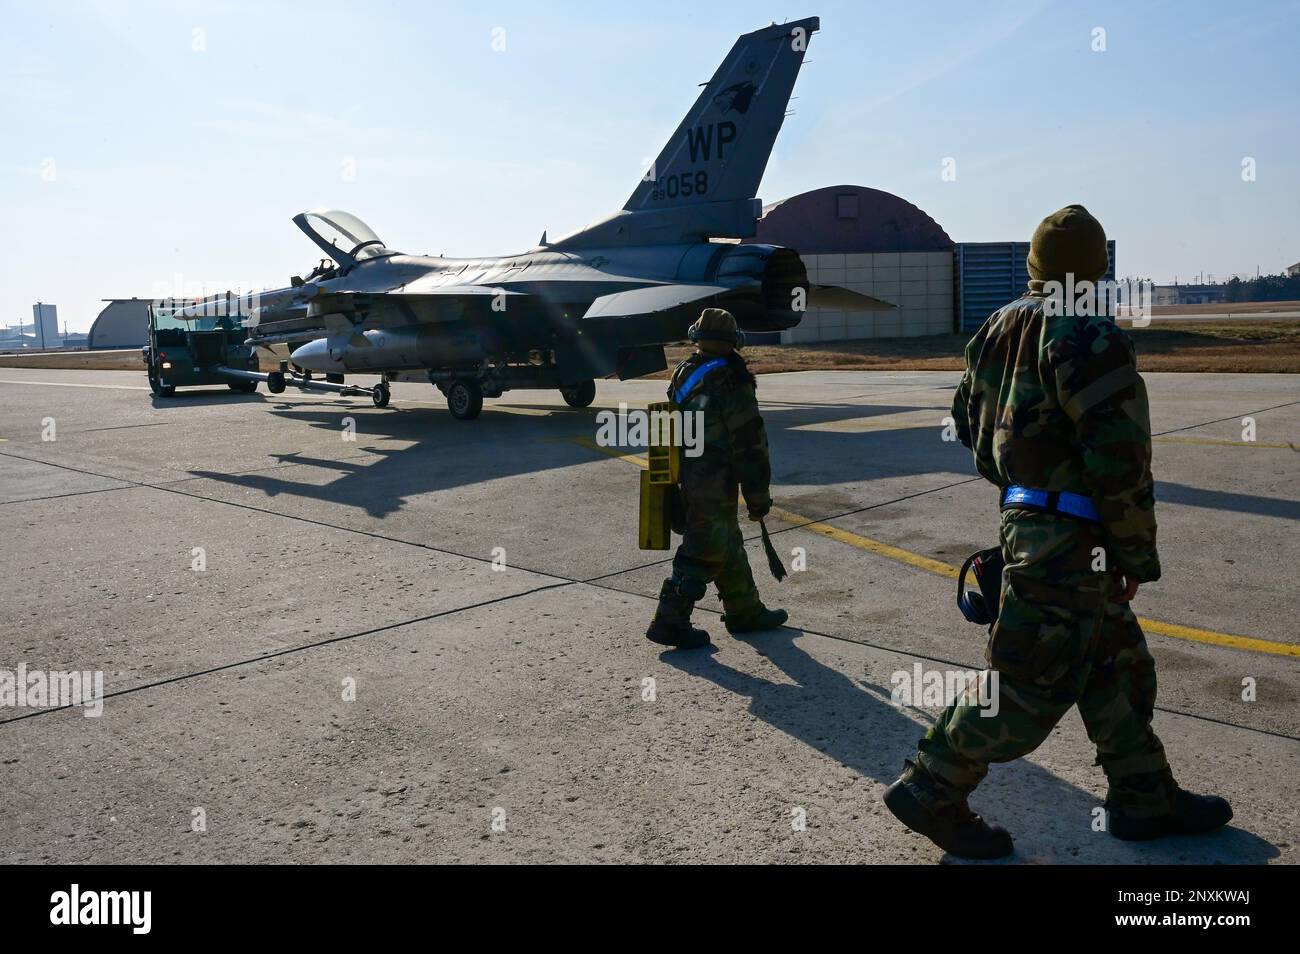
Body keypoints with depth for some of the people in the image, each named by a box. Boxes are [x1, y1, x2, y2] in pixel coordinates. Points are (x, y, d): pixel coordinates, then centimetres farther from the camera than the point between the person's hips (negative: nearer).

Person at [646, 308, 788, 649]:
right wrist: (758, 499, -8)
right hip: (715, 486, -9)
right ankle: (670, 622, 4)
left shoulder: (683, 376, 8)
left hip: (687, 478, 9)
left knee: (729, 547, 19)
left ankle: (746, 611, 31)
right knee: (704, 554, 0)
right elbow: (750, 446, -15)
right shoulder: (731, 382, -17)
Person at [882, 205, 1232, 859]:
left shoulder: (1000, 328, 8)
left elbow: (968, 423, 18)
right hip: (1070, 536, -9)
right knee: (1028, 684, 0)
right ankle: (930, 793, 10)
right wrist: (1139, 556, -11)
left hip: (1024, 512, 9)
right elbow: (1119, 456, -20)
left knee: (1119, 662, 19)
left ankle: (1145, 799, 31)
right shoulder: (1088, 336, -18)